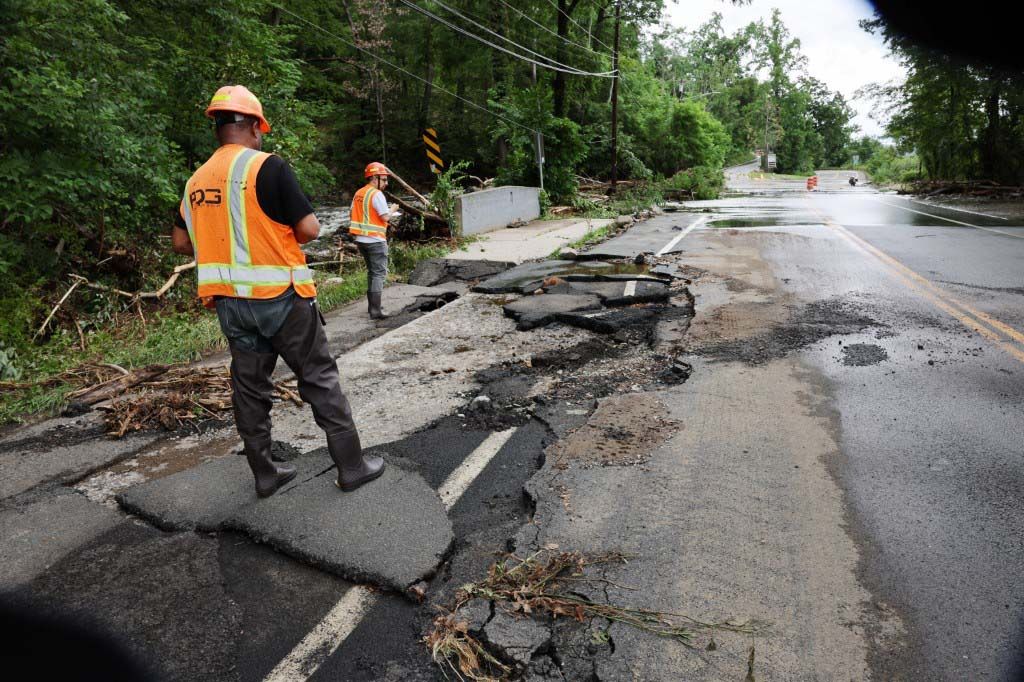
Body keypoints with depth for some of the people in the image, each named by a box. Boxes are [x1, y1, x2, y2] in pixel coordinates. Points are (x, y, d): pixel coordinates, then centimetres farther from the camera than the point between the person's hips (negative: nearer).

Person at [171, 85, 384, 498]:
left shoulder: (197, 180, 7)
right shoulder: (268, 166, -11)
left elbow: (180, 241, 14)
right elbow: (309, 229, -15)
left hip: (230, 301, 6)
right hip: (279, 296, -6)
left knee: (249, 386, 14)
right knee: (320, 379, 4)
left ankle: (264, 474, 24)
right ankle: (352, 466, 12)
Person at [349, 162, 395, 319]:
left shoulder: (358, 193, 12)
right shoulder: (377, 194, -13)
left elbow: (354, 215, 15)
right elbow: (385, 217, -17)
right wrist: (392, 210, 2)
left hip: (361, 239, 8)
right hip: (375, 240, -8)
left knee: (371, 271, 20)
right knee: (379, 274, -4)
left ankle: (371, 305, 26)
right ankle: (375, 311, -9)